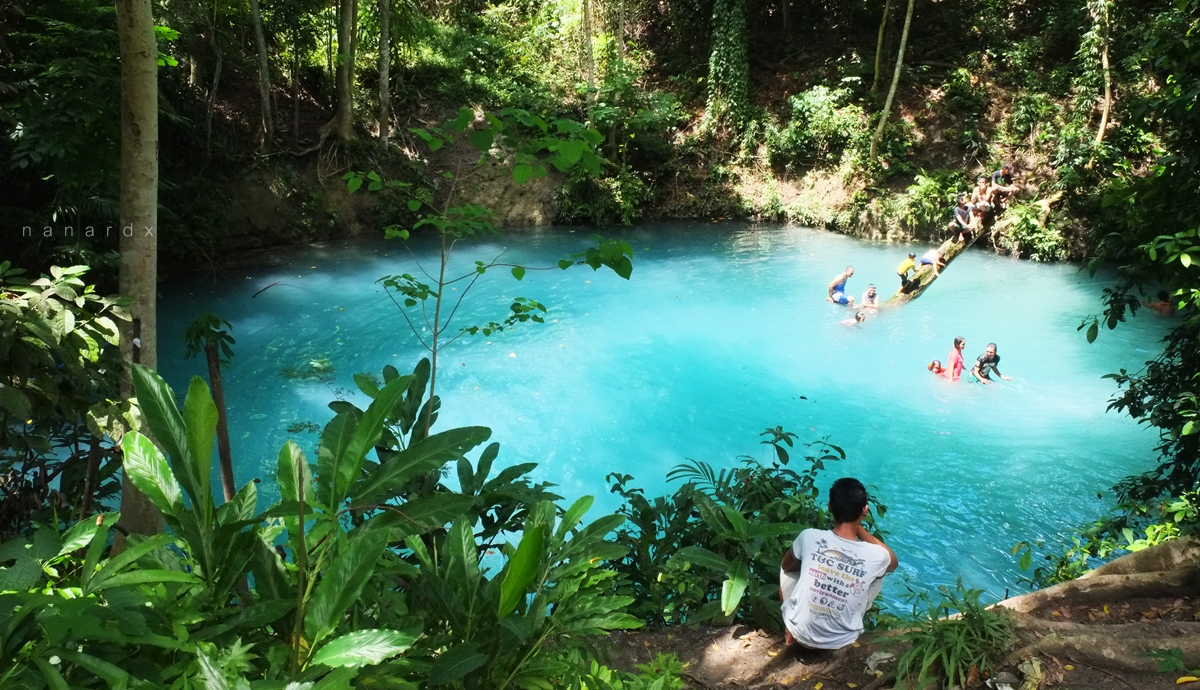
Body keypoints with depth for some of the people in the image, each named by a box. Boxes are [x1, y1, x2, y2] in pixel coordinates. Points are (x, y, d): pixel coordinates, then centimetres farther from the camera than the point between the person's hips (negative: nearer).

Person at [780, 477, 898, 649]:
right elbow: (893, 562, 10)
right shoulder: (875, 556, -17)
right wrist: (858, 527, 5)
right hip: (840, 641, 0)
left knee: (788, 569, 26)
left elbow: (787, 566, 5)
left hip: (800, 632, 0)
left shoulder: (810, 536, -17)